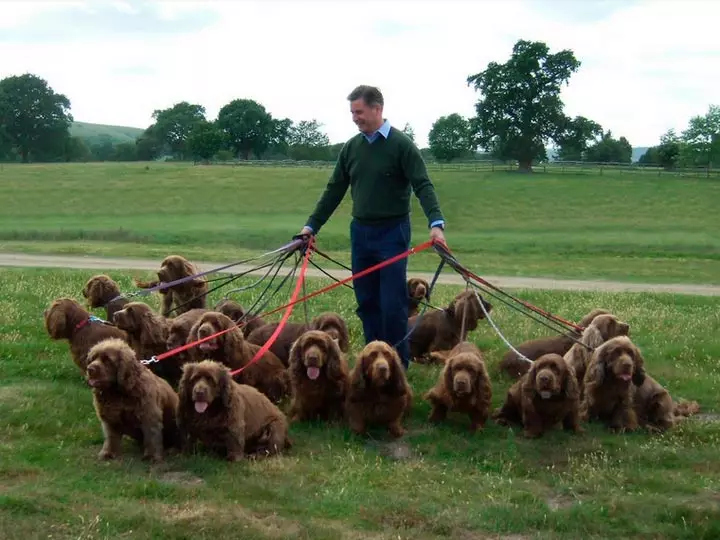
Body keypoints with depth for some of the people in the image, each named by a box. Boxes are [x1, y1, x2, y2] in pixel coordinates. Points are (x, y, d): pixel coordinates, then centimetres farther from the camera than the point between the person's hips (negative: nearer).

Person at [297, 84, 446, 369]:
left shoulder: (401, 144, -9)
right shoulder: (351, 147, 7)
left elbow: (423, 186, -16)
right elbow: (333, 191, 13)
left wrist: (436, 223, -30)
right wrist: (311, 225, 10)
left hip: (392, 232, -5)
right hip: (360, 232, 5)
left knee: (392, 303, -5)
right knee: (366, 302, 9)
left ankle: (398, 365, 6)